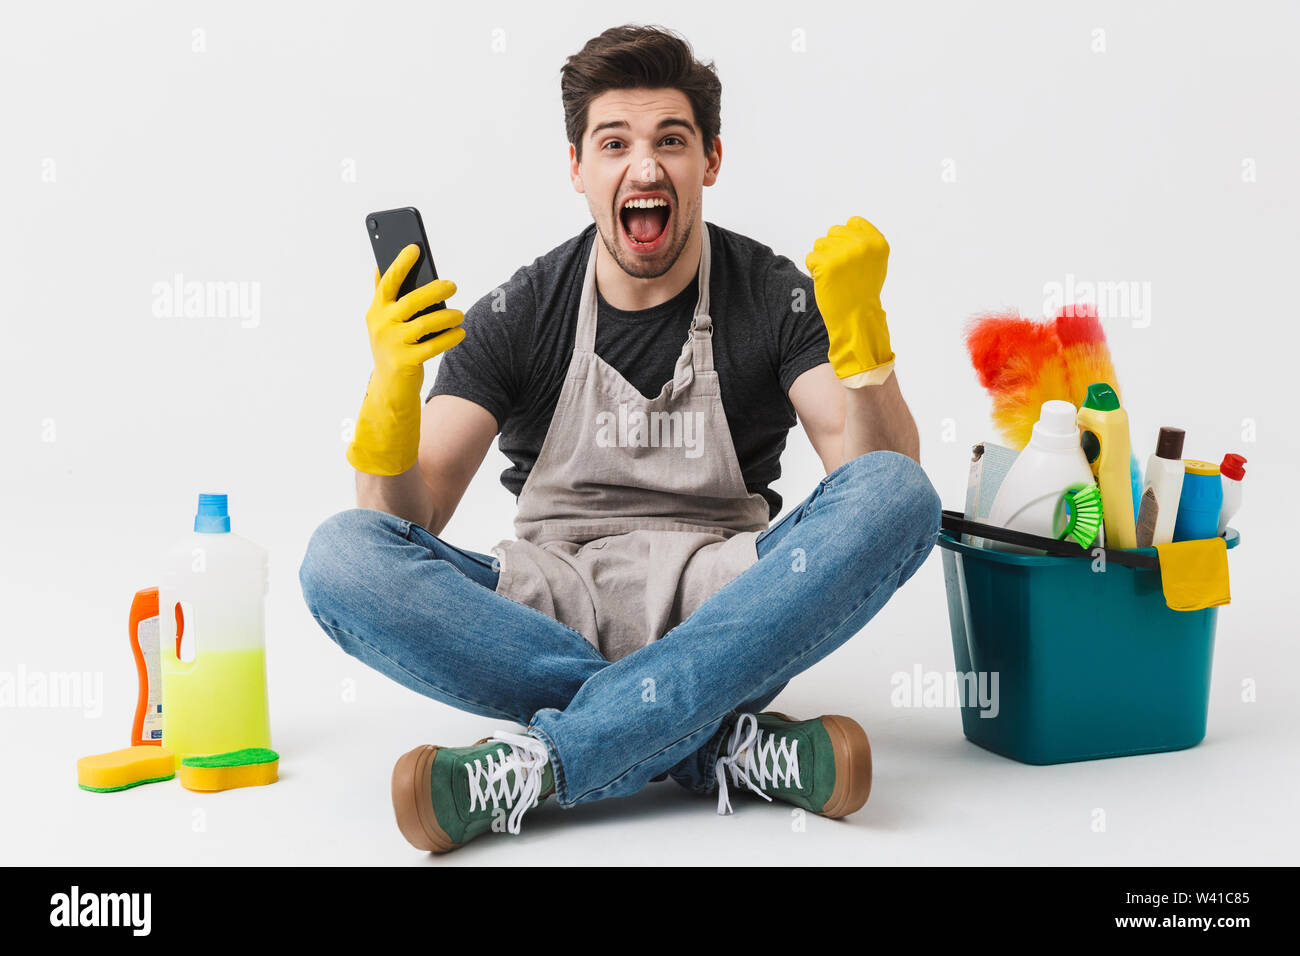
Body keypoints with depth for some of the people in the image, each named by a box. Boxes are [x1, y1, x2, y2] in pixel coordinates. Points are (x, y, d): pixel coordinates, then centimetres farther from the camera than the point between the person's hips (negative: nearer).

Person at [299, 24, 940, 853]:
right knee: (343, 558, -24)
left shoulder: (777, 298, 0)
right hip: (549, 615, 1)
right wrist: (392, 390, -24)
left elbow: (883, 485, -10)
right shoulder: (519, 316, 1)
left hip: (719, 620, 0)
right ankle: (725, 742, -28)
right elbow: (410, 524, -5)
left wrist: (858, 327, -24)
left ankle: (539, 761, -33)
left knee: (899, 494, -27)